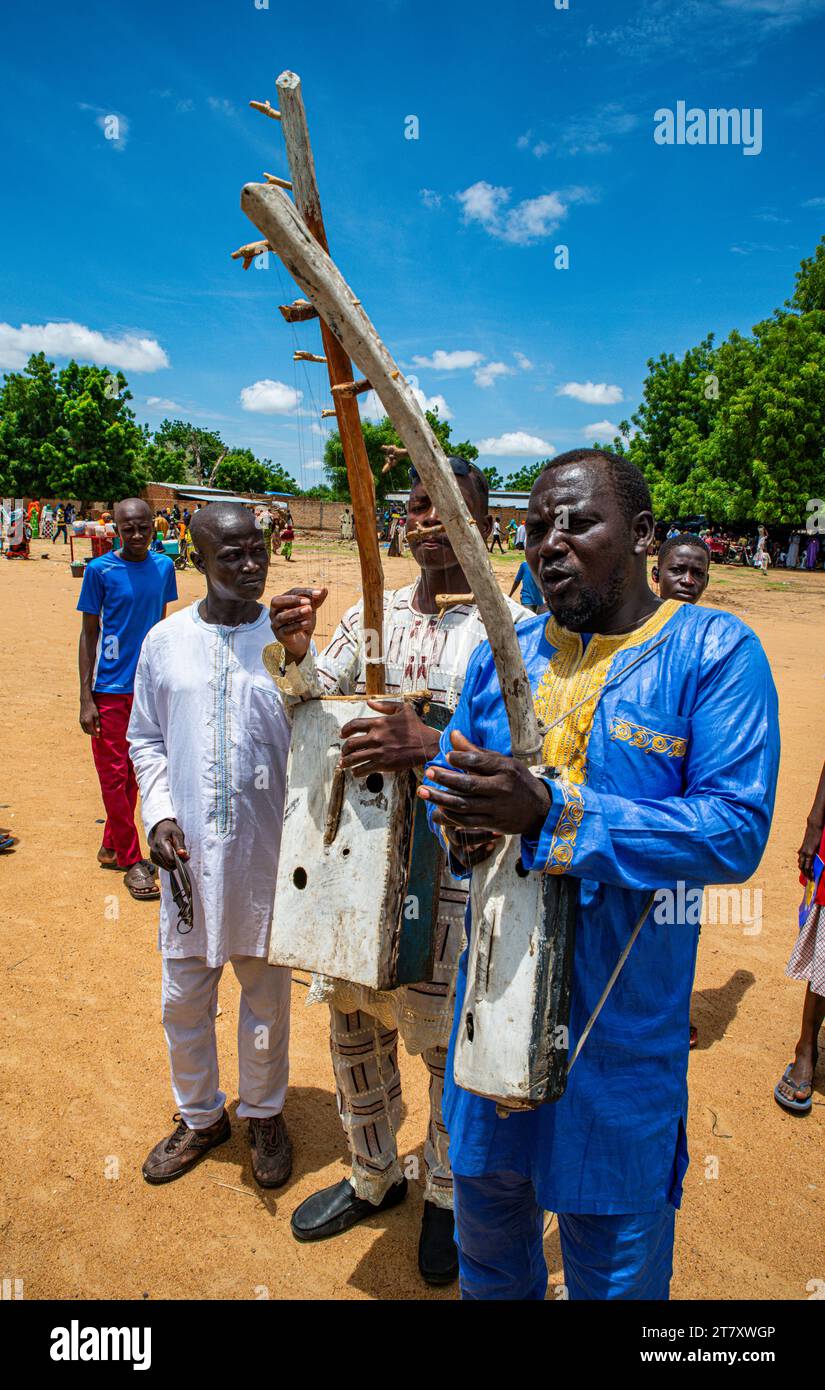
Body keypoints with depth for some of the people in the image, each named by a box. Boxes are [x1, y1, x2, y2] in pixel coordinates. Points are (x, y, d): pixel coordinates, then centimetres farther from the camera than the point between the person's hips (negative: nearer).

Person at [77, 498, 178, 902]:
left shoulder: (163, 566, 4)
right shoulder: (99, 570, -8)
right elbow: (89, 634, -5)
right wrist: (86, 699, -9)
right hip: (110, 690, -4)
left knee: (135, 771, 13)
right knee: (114, 775, 1)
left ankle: (112, 845, 30)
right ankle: (130, 859, 13)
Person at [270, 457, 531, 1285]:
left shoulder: (512, 626, -8)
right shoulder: (370, 616, 8)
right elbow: (316, 704, 5)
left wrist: (431, 746, -35)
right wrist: (299, 653, -16)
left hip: (458, 864, -4)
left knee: (449, 1040, 9)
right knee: (353, 1021, 17)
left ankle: (448, 1195, 38)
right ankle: (373, 1177, 43)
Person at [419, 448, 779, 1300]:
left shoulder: (715, 650, -12)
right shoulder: (503, 655, 4)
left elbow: (738, 829, -21)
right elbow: (450, 778, 10)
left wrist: (551, 812, -30)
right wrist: (459, 823, -15)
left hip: (621, 1010, -4)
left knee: (614, 1258, 18)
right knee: (487, 1202, 26)